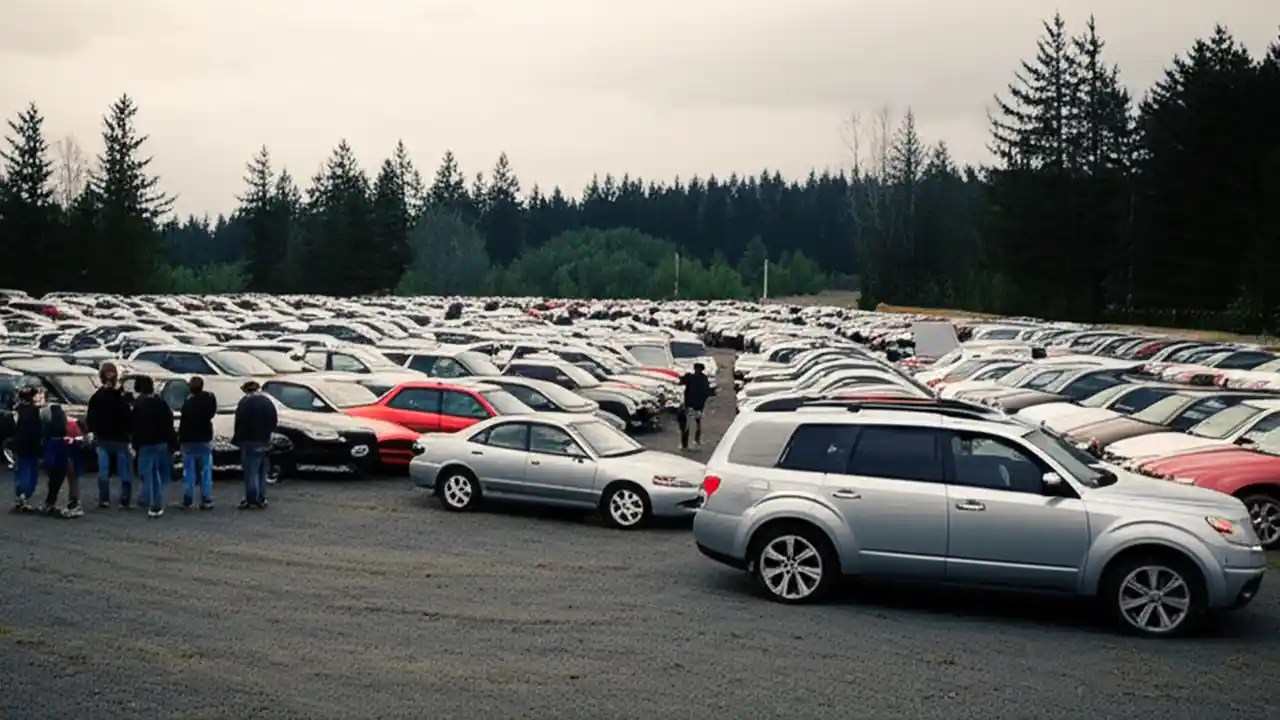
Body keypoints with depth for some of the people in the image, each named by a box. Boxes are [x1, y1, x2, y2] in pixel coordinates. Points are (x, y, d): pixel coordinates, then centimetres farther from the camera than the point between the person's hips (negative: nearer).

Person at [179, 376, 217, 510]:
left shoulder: (188, 402, -15)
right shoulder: (209, 399, -6)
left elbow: (183, 422, -13)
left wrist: (180, 437, -4)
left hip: (189, 441, -2)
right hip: (205, 440, 2)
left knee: (189, 472, 5)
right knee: (206, 471, 5)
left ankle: (187, 501, 7)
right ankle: (206, 500, 3)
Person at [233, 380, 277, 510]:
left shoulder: (245, 402, -13)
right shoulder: (267, 402, 9)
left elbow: (240, 423, -14)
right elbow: (273, 422, 12)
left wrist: (236, 439, -4)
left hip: (250, 442, -6)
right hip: (265, 442, 6)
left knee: (251, 472, -3)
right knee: (262, 472, 13)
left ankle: (252, 499, -3)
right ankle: (261, 499, 15)